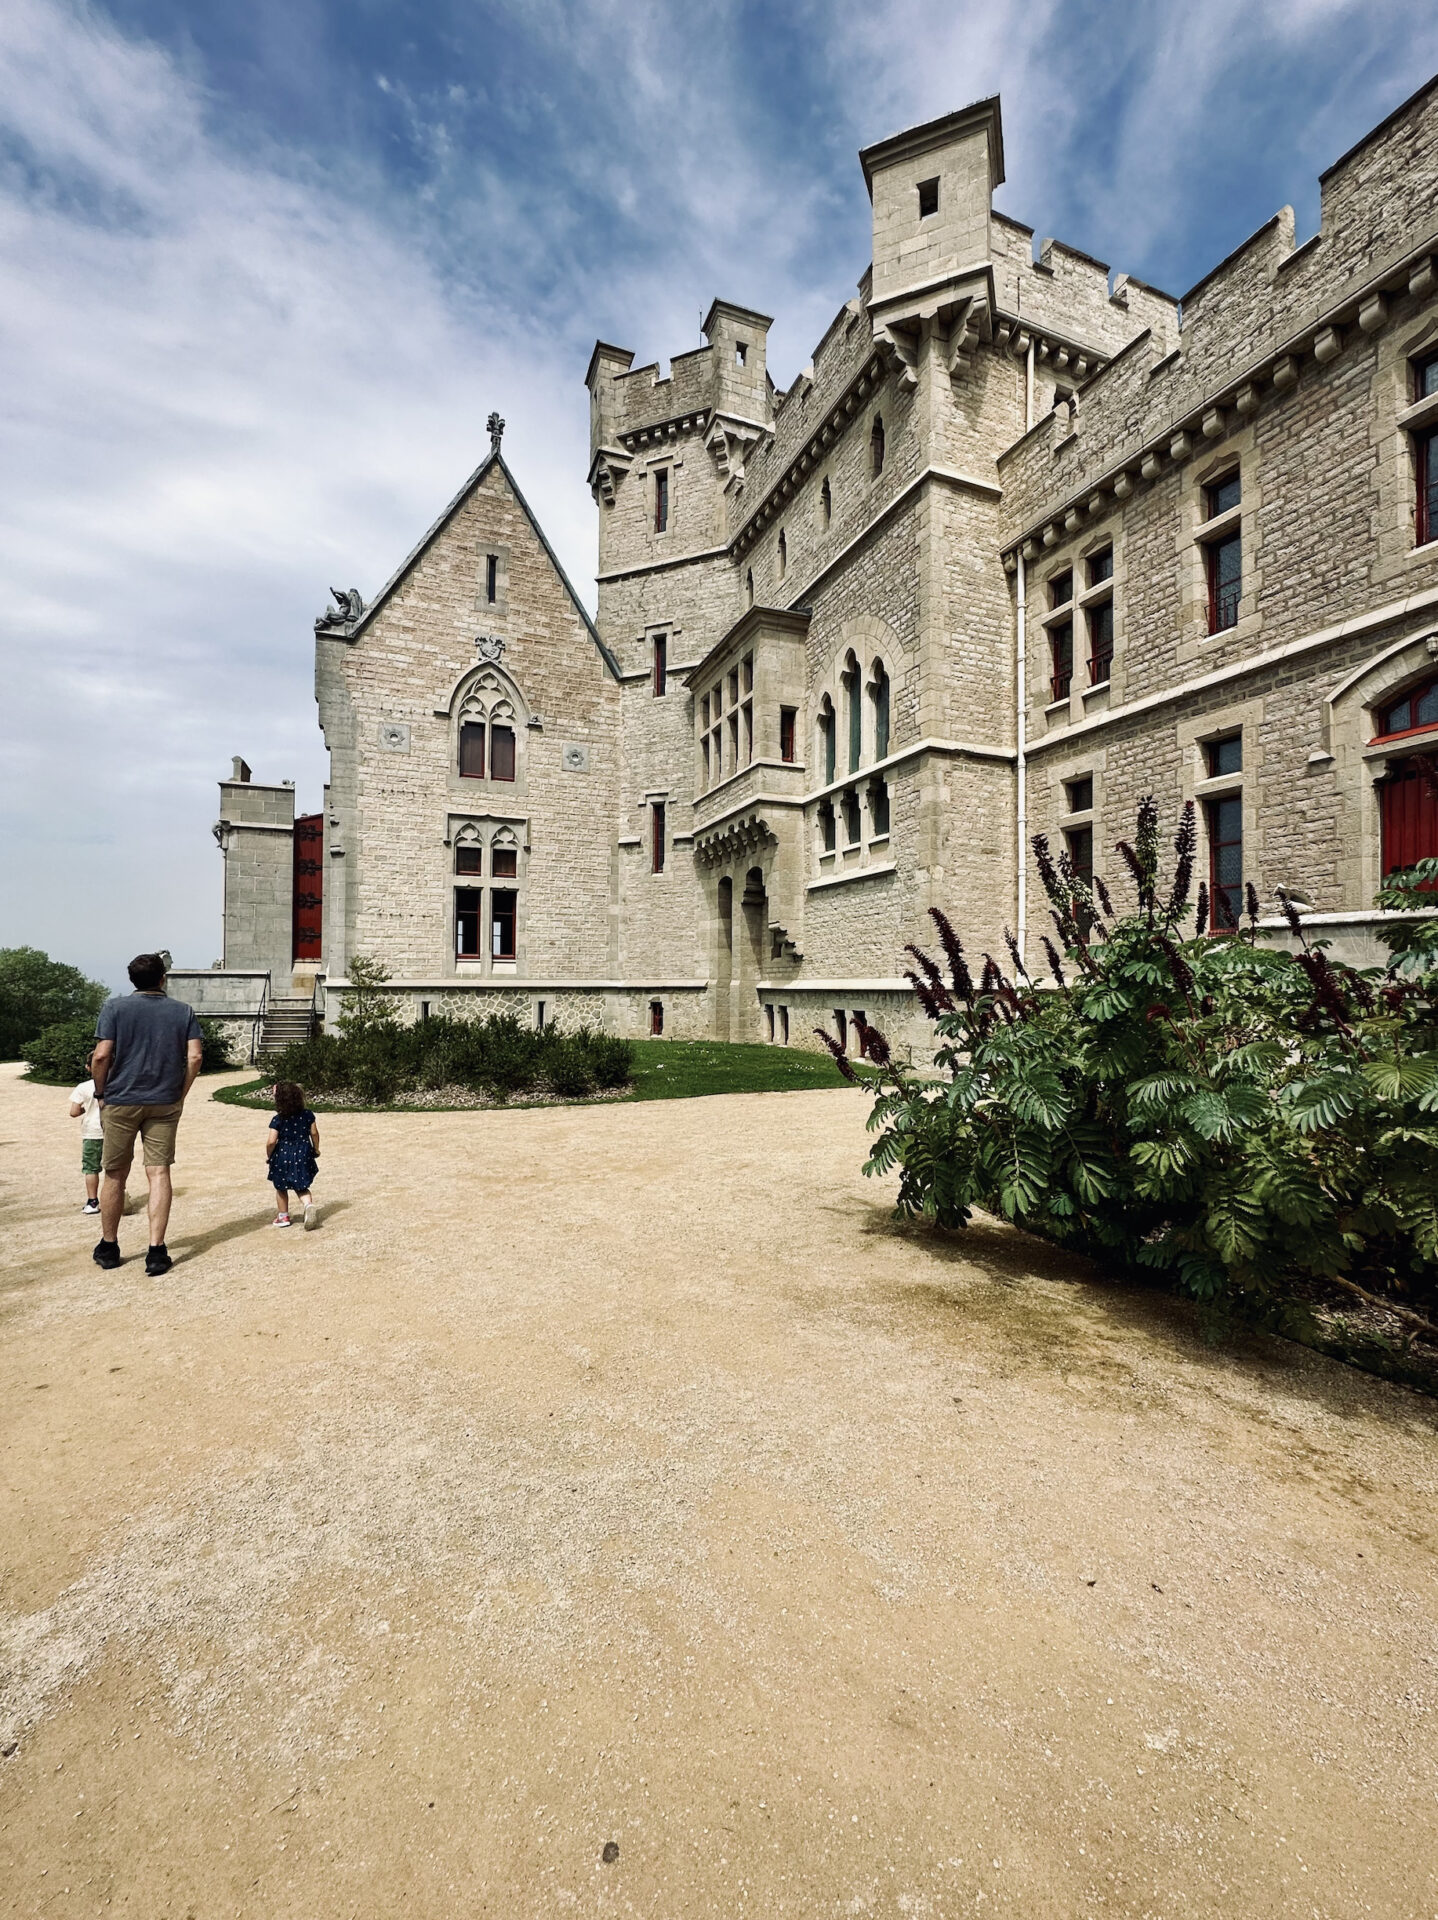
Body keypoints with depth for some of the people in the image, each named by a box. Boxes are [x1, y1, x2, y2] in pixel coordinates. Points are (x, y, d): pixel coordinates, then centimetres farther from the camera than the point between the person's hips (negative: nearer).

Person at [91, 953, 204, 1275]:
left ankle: (108, 1247, 26)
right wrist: (180, 1095, 6)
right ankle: (157, 1251, 0)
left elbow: (101, 1056, -10)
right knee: (159, 1173, 2)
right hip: (165, 1104, 0)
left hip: (122, 1101, 0)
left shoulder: (115, 1007, -1)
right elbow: (194, 1057, -5)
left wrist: (100, 1094, 4)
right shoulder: (183, 1011, 2)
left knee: (115, 1175, 12)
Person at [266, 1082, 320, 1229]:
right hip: (303, 1154, 3)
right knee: (301, 1187, 16)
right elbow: (314, 1133, 2)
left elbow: (271, 1141, -18)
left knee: (281, 1188, 20)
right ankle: (309, 1205, -12)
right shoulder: (307, 1114, -5)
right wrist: (316, 1149, 16)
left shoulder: (277, 1119, -15)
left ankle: (283, 1216, 30)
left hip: (283, 1156, -3)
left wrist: (268, 1155, 1)